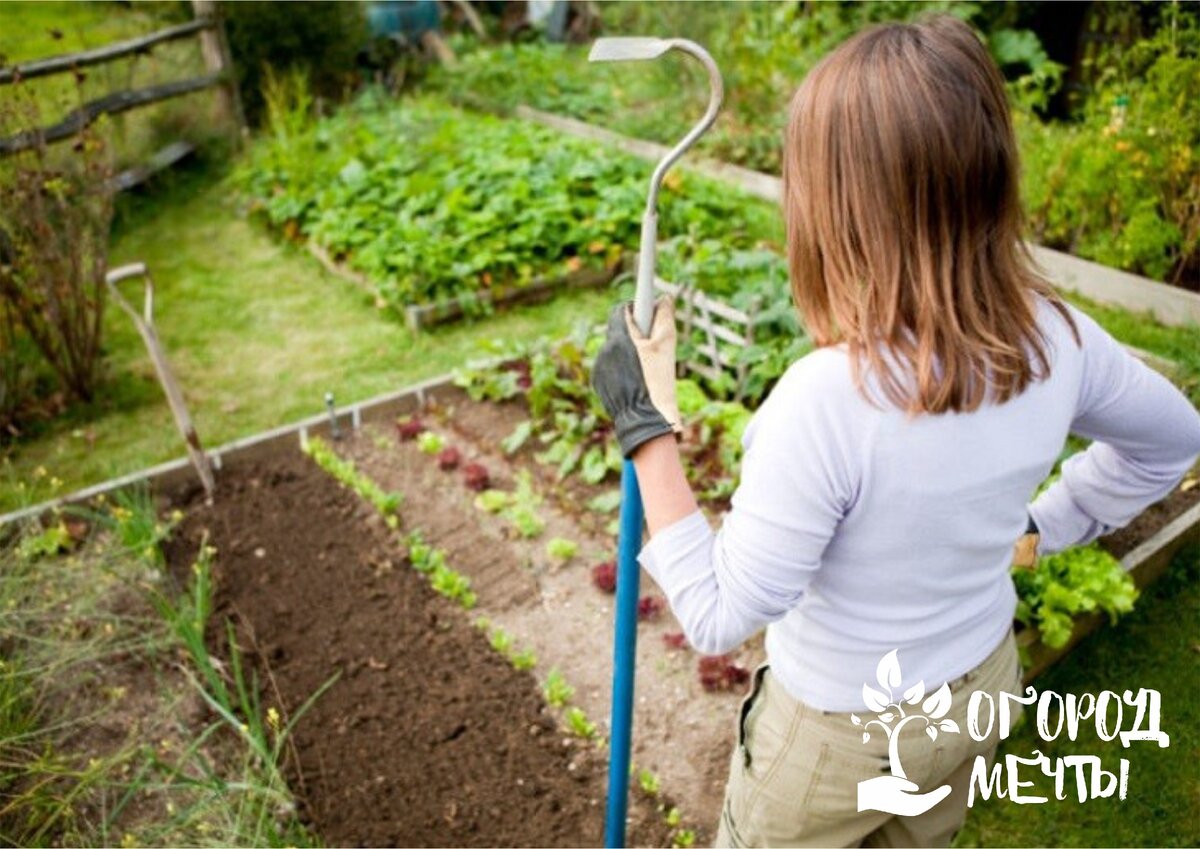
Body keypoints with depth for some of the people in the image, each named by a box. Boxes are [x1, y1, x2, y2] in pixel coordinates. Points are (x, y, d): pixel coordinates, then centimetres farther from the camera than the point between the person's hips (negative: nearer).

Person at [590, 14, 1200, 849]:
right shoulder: (1056, 336, -18)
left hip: (843, 731, -5)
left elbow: (719, 616, -27)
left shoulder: (829, 398, -38)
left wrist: (645, 422, -24)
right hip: (982, 686, 6)